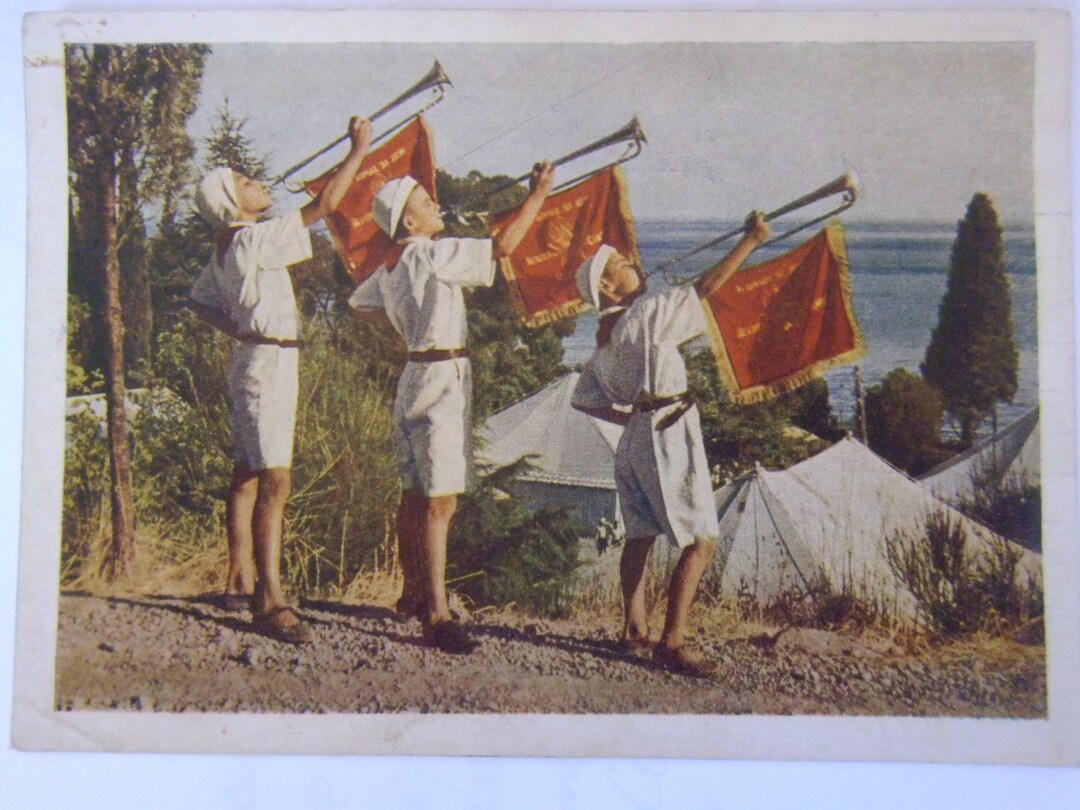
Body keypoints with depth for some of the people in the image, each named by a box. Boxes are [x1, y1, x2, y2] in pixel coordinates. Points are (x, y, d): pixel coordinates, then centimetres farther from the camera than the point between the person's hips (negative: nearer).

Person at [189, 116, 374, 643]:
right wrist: (359, 148, -7)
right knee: (274, 481, -13)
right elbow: (326, 203, -16)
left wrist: (240, 330, 14)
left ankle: (241, 582, 23)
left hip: (254, 359, 10)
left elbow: (201, 301, 23)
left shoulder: (228, 250, 14)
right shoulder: (256, 240, -14)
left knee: (247, 475, 14)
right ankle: (270, 601, -15)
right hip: (269, 363, -10)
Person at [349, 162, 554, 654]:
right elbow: (502, 246, -19)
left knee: (416, 494, 16)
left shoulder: (391, 268, 13)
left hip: (418, 375, 10)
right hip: (442, 379, -10)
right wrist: (539, 193, -9)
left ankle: (413, 593, 28)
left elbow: (358, 303, 29)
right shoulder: (432, 254, -14)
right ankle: (437, 616, -11)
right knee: (439, 501, -11)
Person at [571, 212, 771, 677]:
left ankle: (634, 631, 24)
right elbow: (704, 289, -15)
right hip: (669, 436, -9)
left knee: (640, 536, 17)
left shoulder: (604, 340, 10)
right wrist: (750, 242, -11)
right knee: (702, 540, -6)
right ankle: (672, 643, -7)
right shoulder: (647, 313, -13)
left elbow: (584, 401, 14)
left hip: (637, 437, 9)